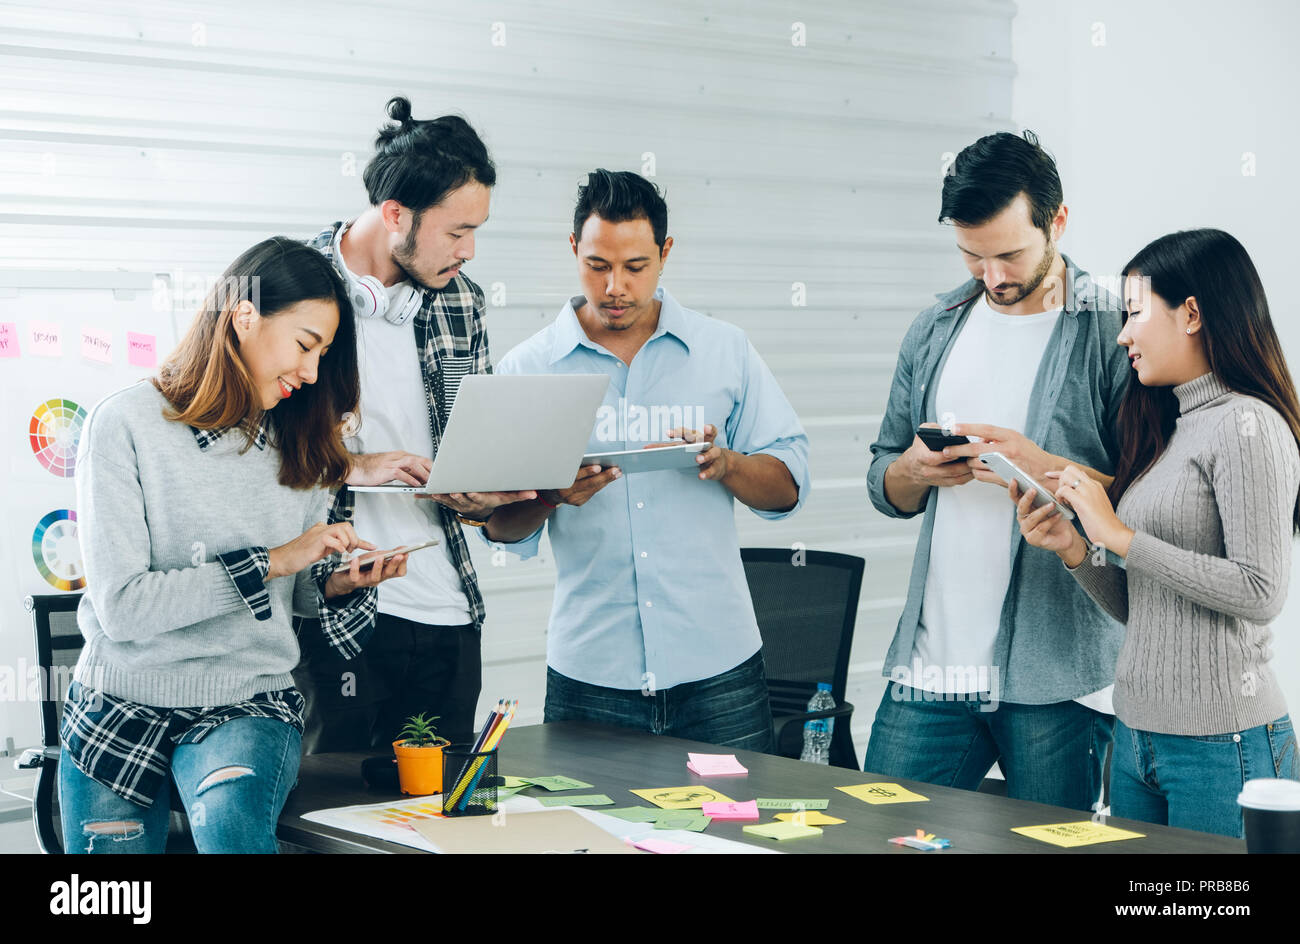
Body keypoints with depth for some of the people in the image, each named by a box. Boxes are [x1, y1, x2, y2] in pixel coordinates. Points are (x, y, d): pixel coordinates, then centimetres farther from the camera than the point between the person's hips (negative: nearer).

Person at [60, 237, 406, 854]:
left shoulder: (297, 445, 7)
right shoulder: (127, 424, -10)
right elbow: (122, 606, -18)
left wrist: (338, 585, -9)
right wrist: (271, 562, -19)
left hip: (251, 708, 2)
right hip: (121, 710, -2)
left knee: (232, 821, -30)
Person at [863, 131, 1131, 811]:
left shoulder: (1115, 334, -4)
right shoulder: (935, 332, 12)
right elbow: (884, 489, 17)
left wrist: (1044, 467, -20)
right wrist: (914, 469, -5)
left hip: (1060, 678, -4)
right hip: (930, 667, 4)